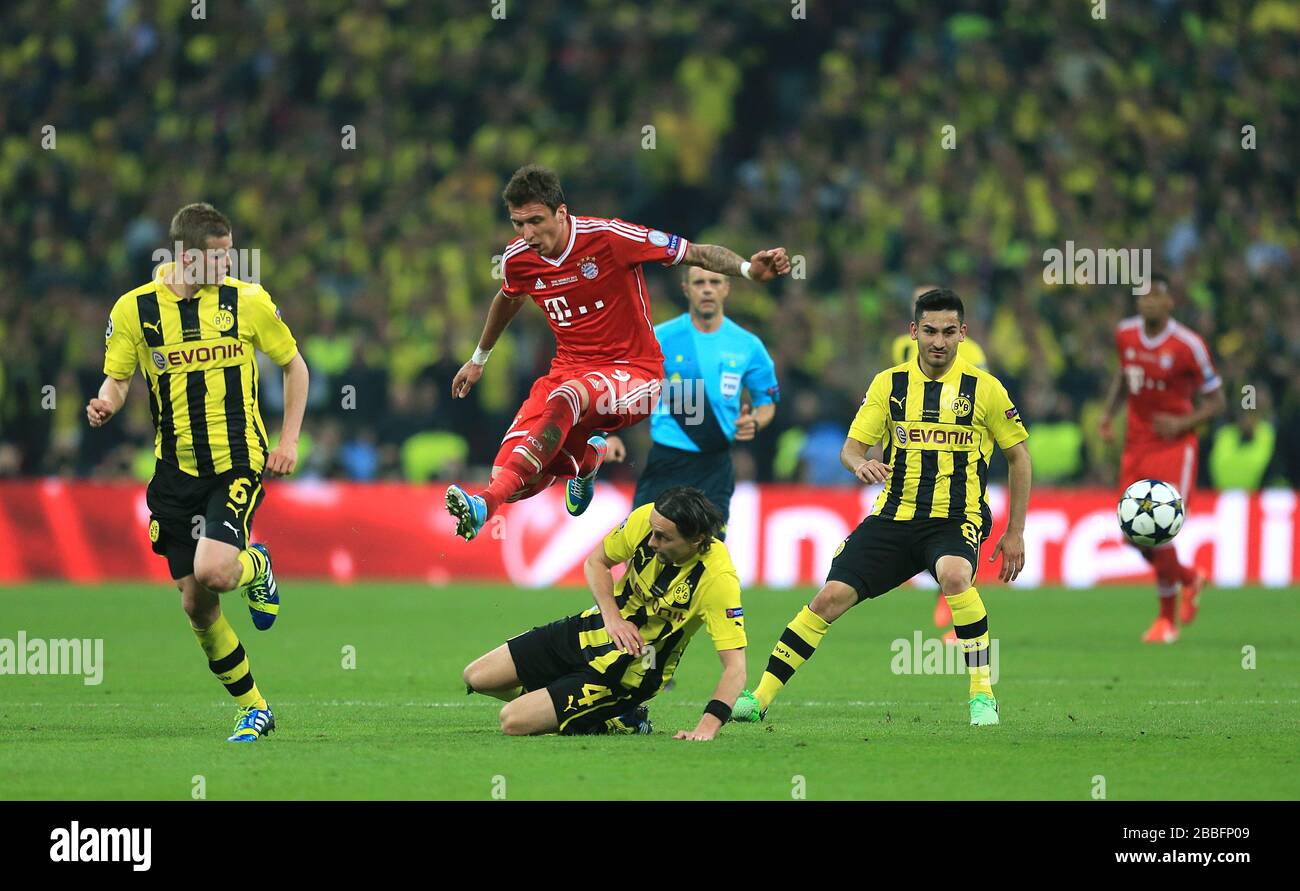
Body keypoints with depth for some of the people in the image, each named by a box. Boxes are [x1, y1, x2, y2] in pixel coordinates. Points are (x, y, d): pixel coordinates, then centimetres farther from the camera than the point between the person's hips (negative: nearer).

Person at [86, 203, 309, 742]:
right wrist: (106, 404, -17)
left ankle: (257, 568, 12)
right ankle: (253, 708, 18)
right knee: (196, 605, 1)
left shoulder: (247, 300, -2)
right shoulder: (135, 309, -1)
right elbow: (117, 378, 7)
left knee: (213, 572, -25)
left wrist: (289, 441, 3)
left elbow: (293, 365, 10)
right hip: (177, 472, 2)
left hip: (239, 463, -2)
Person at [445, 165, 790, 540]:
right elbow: (508, 299, 24)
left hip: (633, 372, -5)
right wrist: (479, 358, 39)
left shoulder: (609, 237, -16)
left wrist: (748, 269, -31)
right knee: (513, 477, -10)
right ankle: (585, 456, 25)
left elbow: (696, 254, -12)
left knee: (566, 398, -39)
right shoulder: (518, 259, -1)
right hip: (569, 370, 6)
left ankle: (487, 503, -50)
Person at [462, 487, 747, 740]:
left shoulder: (719, 580, -31)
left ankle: (617, 720, 5)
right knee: (476, 678, 5)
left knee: (514, 722, -16)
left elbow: (735, 665, -31)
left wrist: (707, 727, -42)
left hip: (627, 672, -6)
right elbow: (595, 562, 3)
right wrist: (611, 616, -14)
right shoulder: (645, 520, -17)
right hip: (592, 631, 6)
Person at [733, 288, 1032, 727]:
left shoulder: (984, 389, 0)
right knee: (832, 596, -12)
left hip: (957, 520, -3)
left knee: (954, 576, -36)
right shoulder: (888, 384, 6)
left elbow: (1018, 456, 9)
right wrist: (861, 465, -21)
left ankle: (983, 695, -23)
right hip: (894, 516, 3)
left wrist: (1015, 532, 6)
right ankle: (760, 697, -2)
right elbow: (851, 447, 5)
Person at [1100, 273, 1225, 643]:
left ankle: (1168, 619, 4)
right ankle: (1189, 578, 31)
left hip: (1174, 444, -6)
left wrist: (1183, 424, -21)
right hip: (1136, 444, 6)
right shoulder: (1125, 334, 1)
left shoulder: (1188, 345, -15)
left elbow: (1216, 401, -6)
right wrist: (1109, 411, 7)